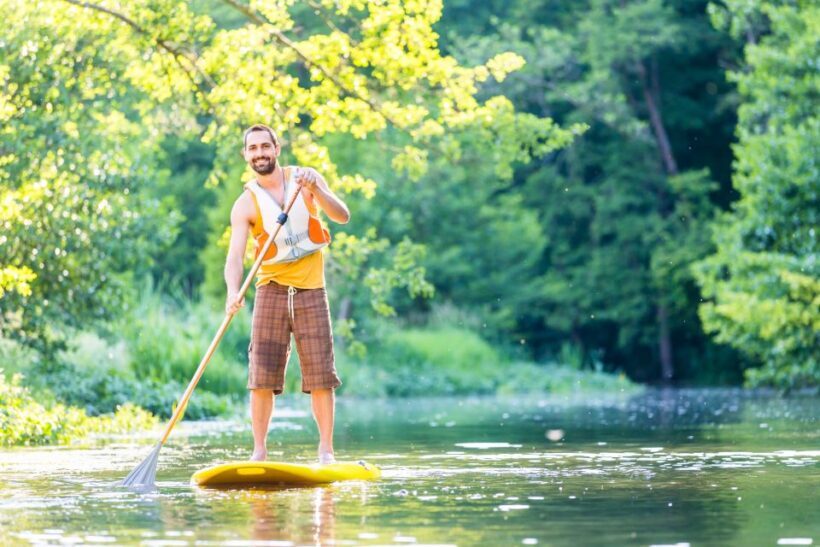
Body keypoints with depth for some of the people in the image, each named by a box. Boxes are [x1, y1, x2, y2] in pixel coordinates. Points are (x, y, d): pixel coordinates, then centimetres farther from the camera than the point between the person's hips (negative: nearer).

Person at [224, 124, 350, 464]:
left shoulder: (306, 178, 3)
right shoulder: (245, 205, -3)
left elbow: (342, 216, -6)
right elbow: (235, 257, -13)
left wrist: (315, 190, -23)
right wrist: (233, 292, -32)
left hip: (311, 289, 0)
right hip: (271, 290, 0)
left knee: (321, 375, -2)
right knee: (261, 377, -5)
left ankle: (326, 450, 5)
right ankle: (259, 451, 2)